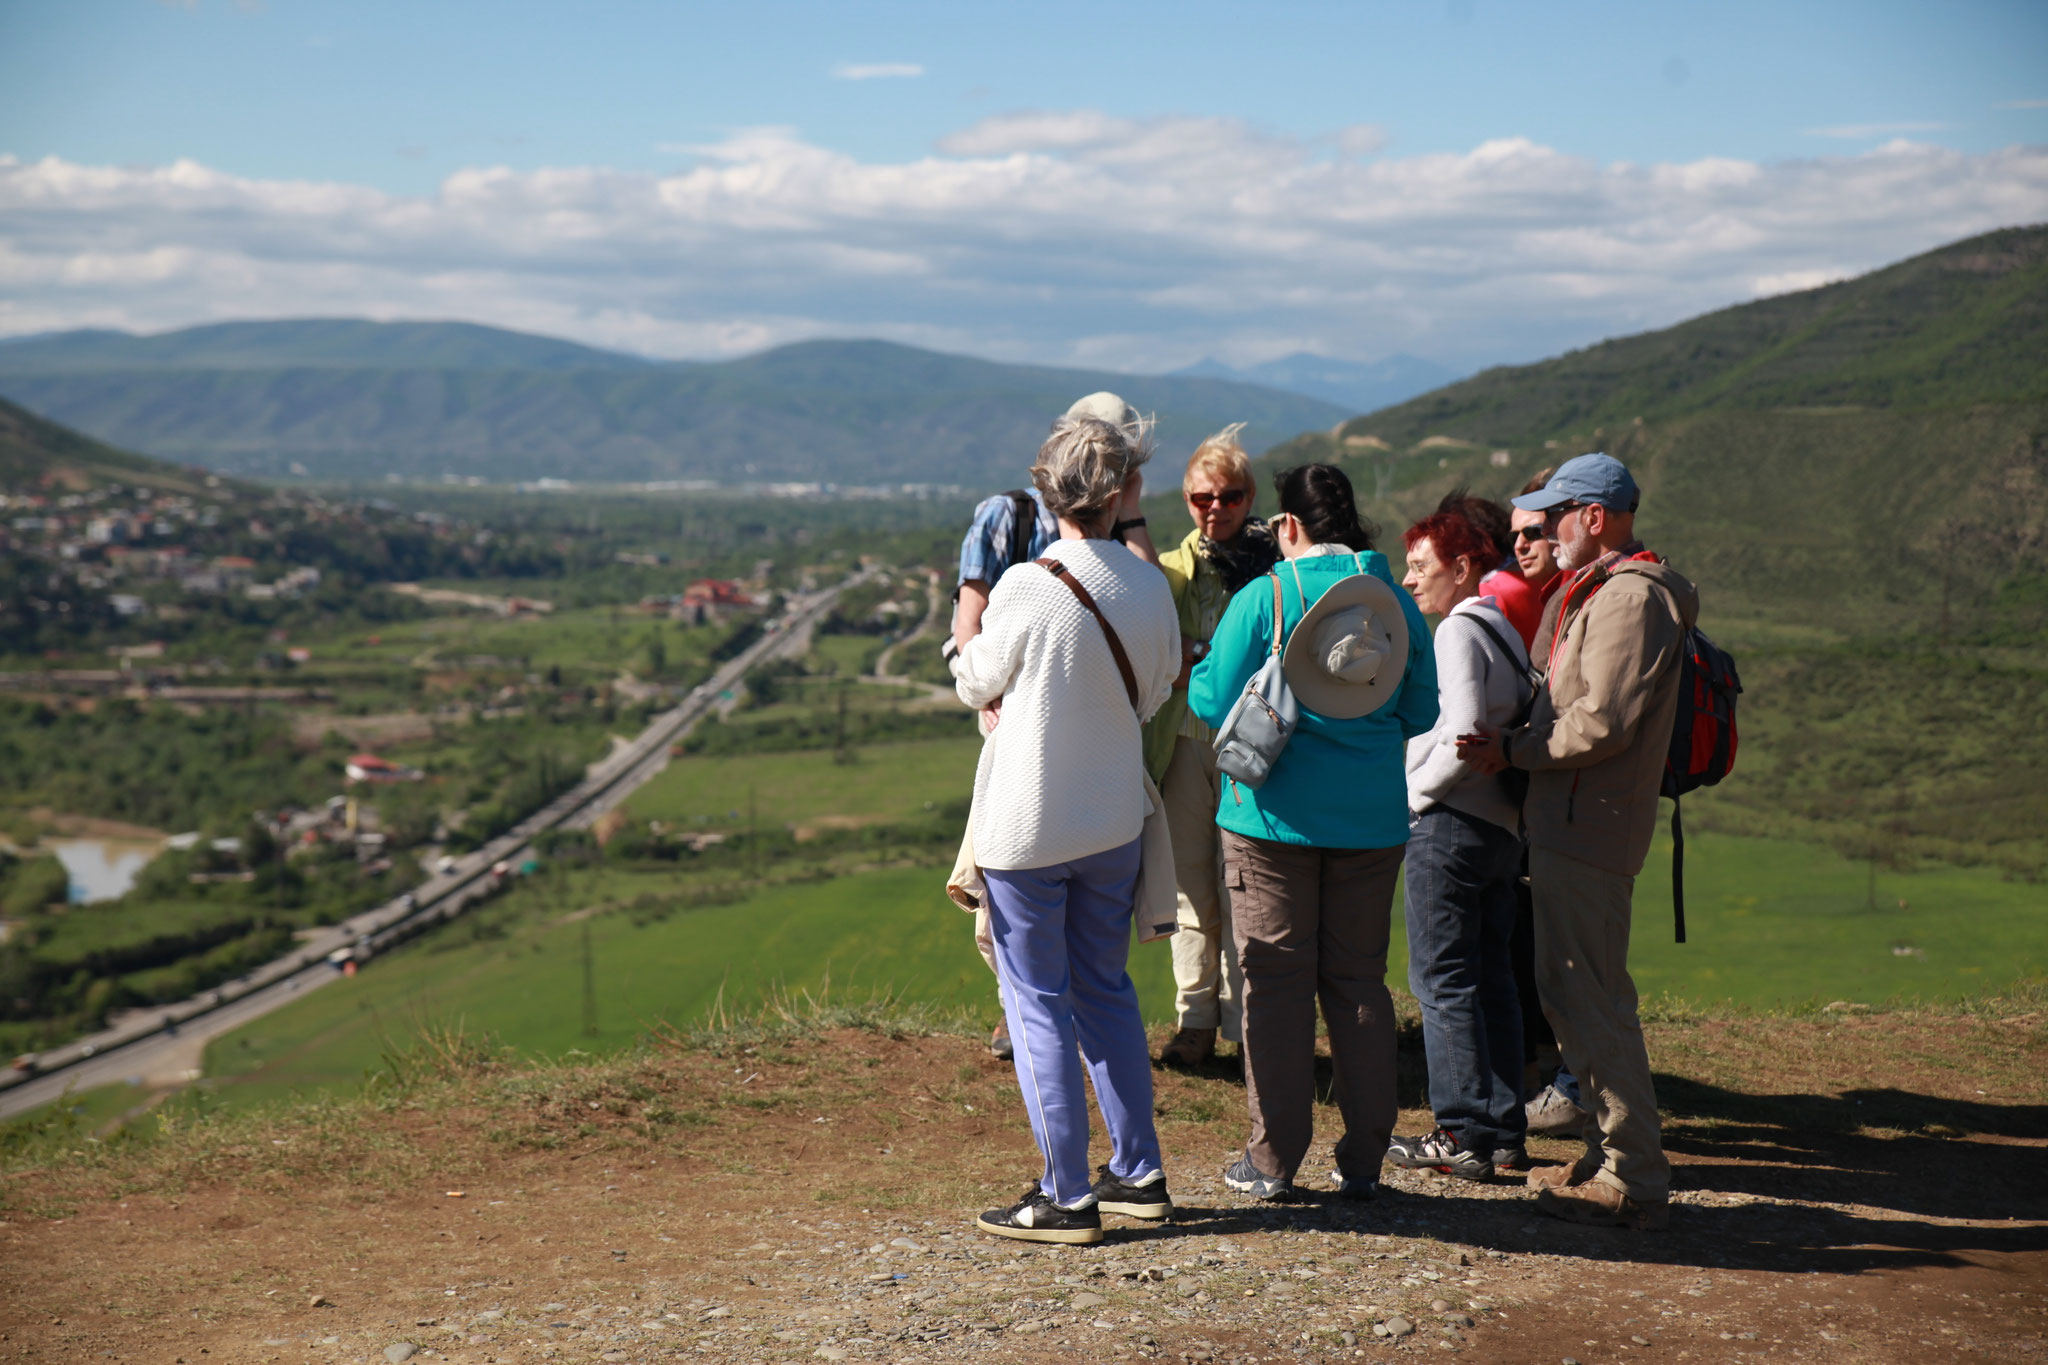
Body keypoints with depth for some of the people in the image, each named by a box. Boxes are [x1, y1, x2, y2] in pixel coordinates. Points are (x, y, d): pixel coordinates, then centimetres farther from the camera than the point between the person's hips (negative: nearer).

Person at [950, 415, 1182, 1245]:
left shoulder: (1026, 588, -18)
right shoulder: (1150, 586, -3)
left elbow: (976, 686, -2)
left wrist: (968, 604, 12)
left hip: (1026, 826, -5)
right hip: (1115, 821, 5)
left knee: (1038, 1003, 4)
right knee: (1107, 990, 18)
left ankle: (1067, 1197, 7)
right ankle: (1139, 1173, 24)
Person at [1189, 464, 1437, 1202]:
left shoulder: (1262, 599, -9)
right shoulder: (1396, 601, 2)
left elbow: (1213, 704, -7)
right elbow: (1421, 714, 8)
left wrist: (1197, 672, 15)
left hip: (1276, 816, -3)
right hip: (1372, 820, 3)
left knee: (1276, 983, 4)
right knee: (1359, 980, 11)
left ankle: (1273, 1160, 8)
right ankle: (1363, 1160, 14)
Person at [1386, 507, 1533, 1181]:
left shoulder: (1458, 631, -11)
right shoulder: (1506, 632, 16)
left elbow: (1462, 737, -21)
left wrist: (1414, 792, -8)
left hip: (1449, 823, -9)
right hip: (1503, 825, 9)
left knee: (1443, 980, -4)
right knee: (1490, 979, 12)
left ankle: (1464, 1136, -3)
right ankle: (1504, 1133, 15)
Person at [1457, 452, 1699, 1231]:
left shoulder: (1631, 596, -14)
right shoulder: (1594, 590, 20)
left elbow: (1603, 723, -21)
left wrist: (1513, 752, -11)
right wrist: (1514, 747, 10)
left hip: (1588, 826, -11)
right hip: (1568, 822, 11)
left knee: (1588, 998, -10)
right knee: (1570, 993, 15)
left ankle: (1636, 1181, -6)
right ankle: (1617, 1156, 24)